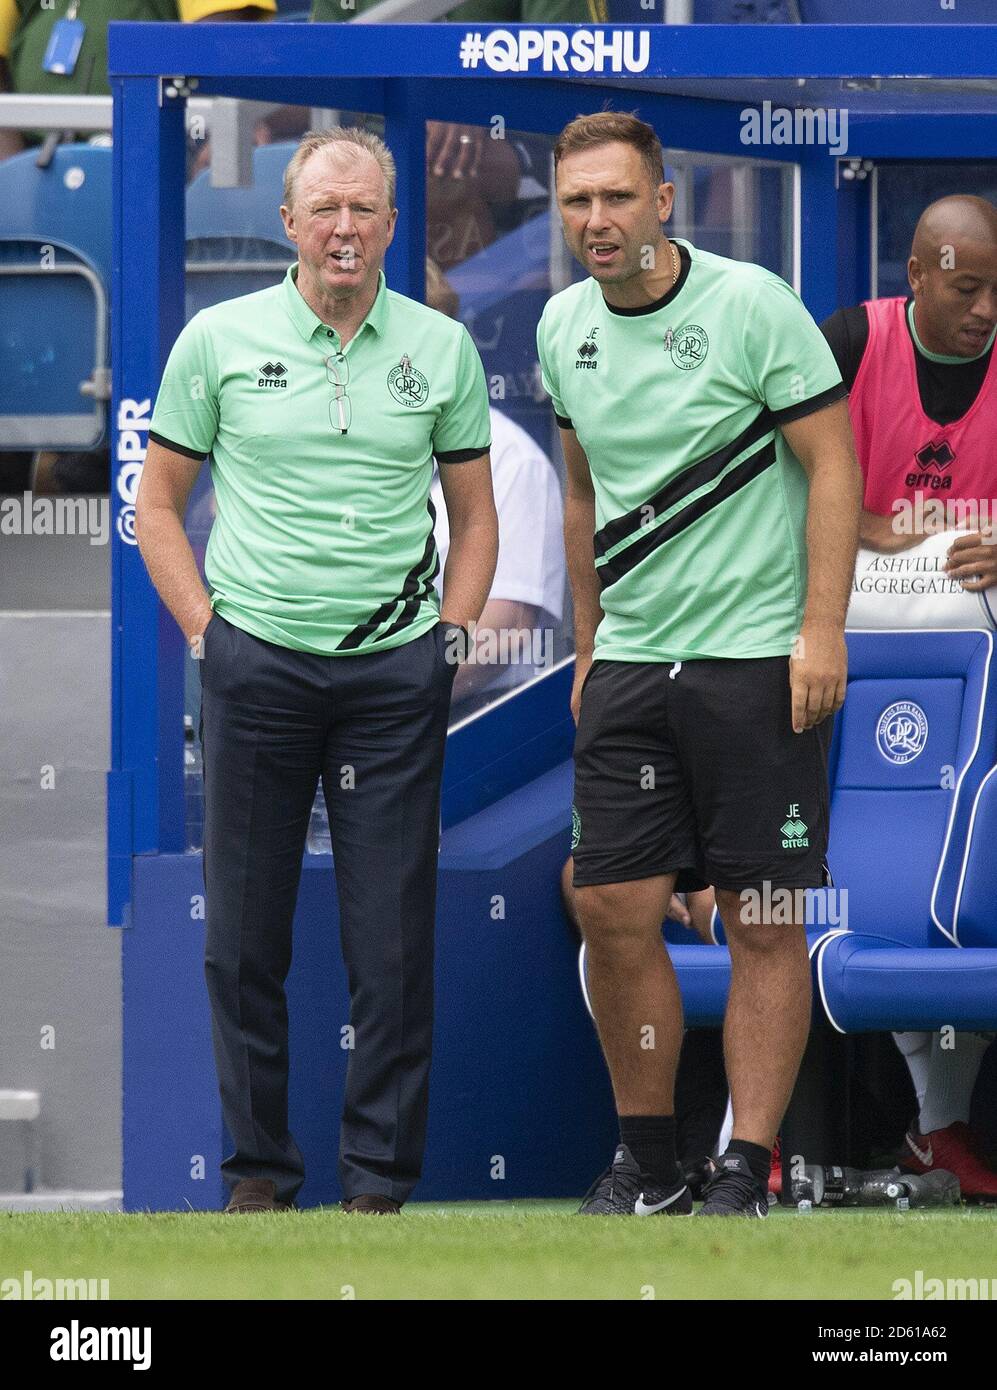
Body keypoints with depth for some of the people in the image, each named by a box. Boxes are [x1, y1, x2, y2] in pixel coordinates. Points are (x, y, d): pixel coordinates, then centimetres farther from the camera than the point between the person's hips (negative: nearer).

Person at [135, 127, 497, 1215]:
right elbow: (158, 502, 8)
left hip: (396, 673, 0)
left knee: (394, 939, 0)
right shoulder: (220, 339, 3)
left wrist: (450, 638, 4)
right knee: (247, 933, 3)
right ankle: (259, 1165, 14)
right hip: (256, 665, 0)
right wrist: (204, 627, -1)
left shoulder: (441, 348, 6)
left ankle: (381, 1176, 8)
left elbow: (474, 513, 15)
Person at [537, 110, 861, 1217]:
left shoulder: (751, 305, -9)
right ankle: (647, 1158, 13)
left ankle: (748, 1169, 1)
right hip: (630, 663, 5)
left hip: (756, 658, -5)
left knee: (763, 923, -3)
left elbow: (833, 466, -7)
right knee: (613, 911, 1)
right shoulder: (563, 327, 8)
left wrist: (822, 631, -14)